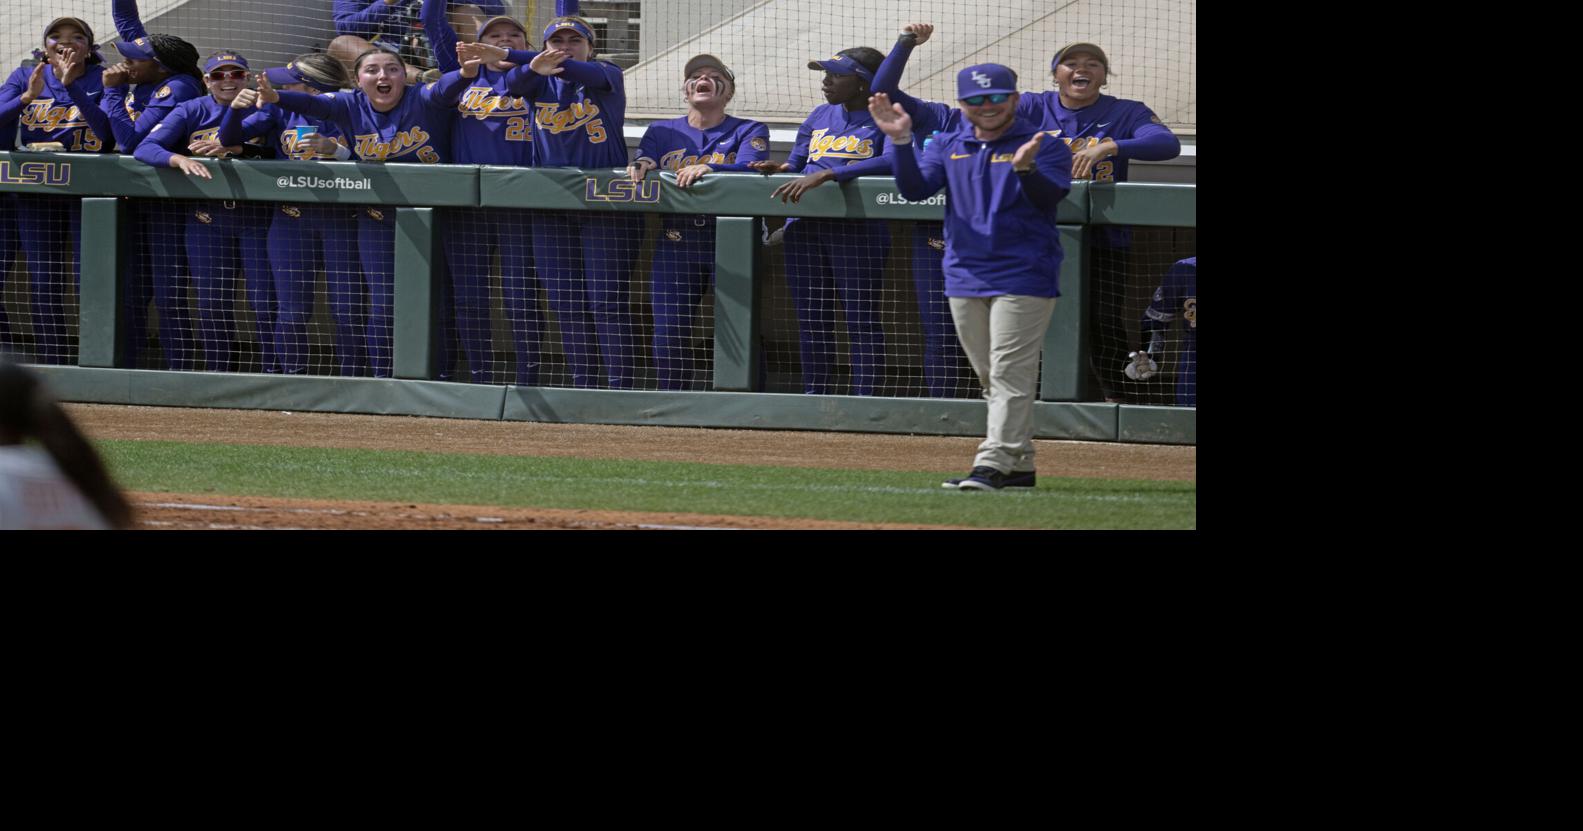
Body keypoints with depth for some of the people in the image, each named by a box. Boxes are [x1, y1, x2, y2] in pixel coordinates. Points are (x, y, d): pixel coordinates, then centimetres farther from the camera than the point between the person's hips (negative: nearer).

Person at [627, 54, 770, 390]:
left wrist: (709, 168, -30)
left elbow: (748, 168, -12)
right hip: (675, 244, 3)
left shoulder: (748, 132, 7)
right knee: (668, 334, -1)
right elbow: (643, 164, 3)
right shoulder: (662, 132, 18)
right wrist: (642, 166, -21)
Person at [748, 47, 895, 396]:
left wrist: (827, 174, -27)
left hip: (856, 227, -7)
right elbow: (797, 163, 24)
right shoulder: (820, 116, 19)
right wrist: (780, 168, -2)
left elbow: (893, 161, -20)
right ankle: (815, 398, 17)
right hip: (804, 228, 7)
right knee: (812, 321, 10)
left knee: (862, 320, -8)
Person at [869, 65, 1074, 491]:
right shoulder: (949, 146, 11)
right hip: (965, 276, 6)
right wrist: (902, 140, -14)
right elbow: (915, 188, 0)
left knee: (1010, 374, -13)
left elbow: (1049, 197, -17)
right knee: (990, 378, 10)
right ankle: (1019, 464, 16)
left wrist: (1025, 168, -37)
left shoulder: (1043, 145, -3)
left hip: (1022, 276, -6)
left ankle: (994, 464, -19)